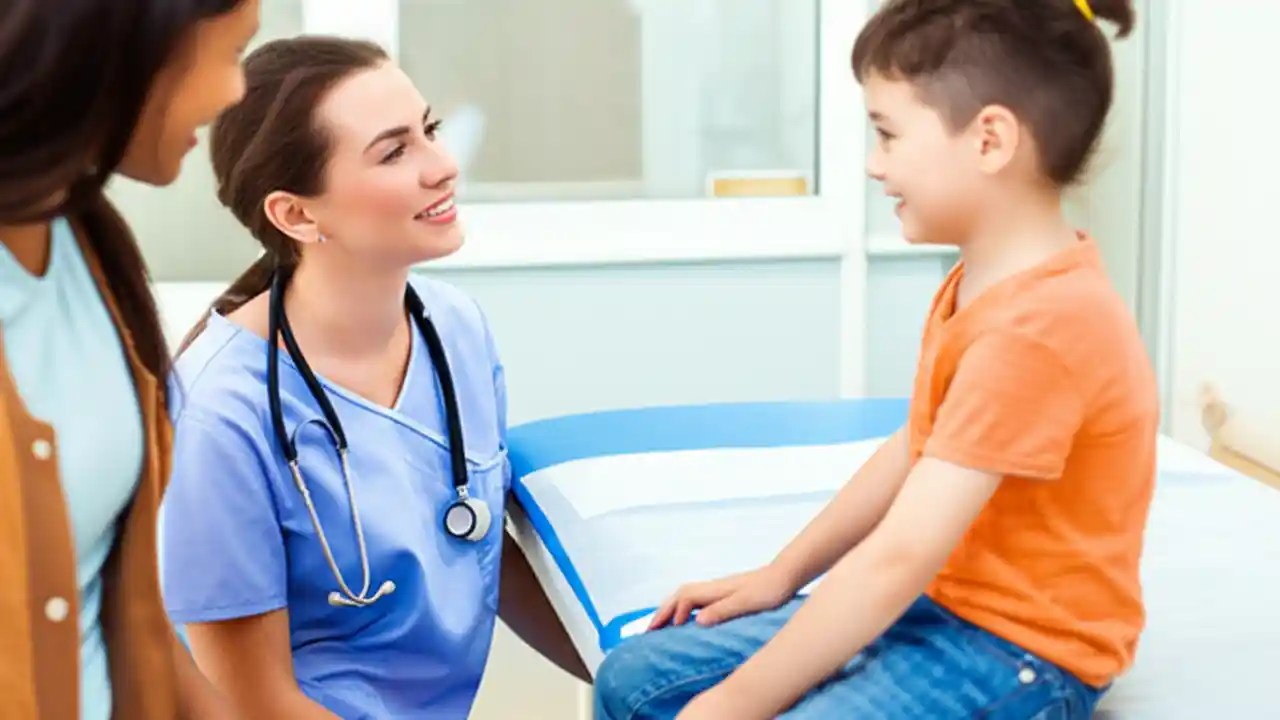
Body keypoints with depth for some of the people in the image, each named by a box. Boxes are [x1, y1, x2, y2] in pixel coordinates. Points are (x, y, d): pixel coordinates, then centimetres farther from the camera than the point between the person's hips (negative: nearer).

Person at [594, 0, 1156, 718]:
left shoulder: (1039, 325, -27)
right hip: (936, 602, 9)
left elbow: (899, 557, -27)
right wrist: (781, 574, 13)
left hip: (1016, 653, -9)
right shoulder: (986, 278, 6)